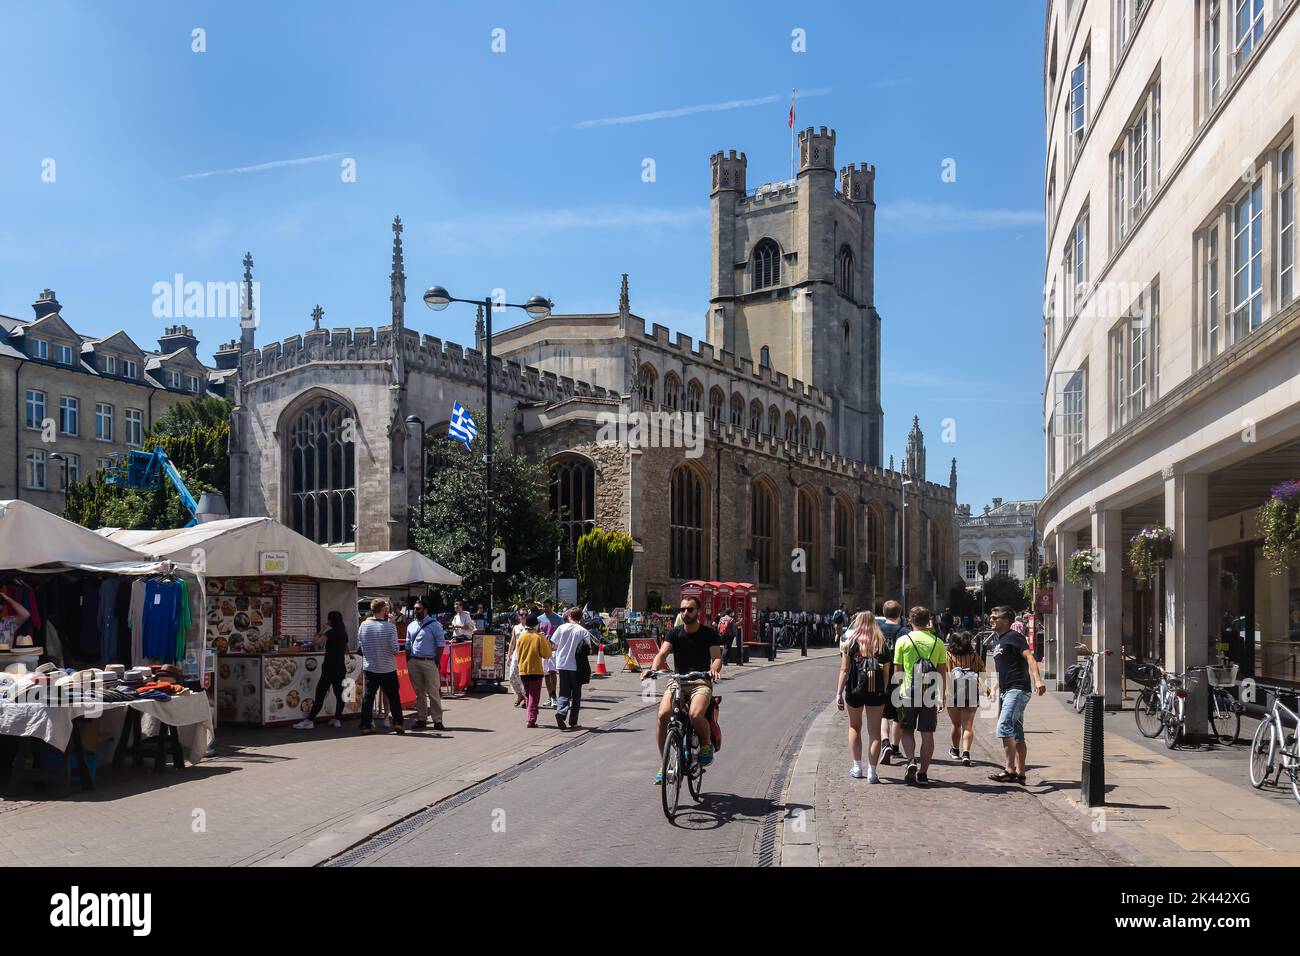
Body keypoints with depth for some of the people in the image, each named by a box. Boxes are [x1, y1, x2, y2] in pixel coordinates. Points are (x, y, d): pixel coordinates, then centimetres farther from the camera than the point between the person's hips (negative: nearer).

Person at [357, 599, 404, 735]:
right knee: (393, 696, 9)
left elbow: (359, 646, 6)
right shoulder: (390, 627, -15)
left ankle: (366, 725, 9)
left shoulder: (363, 625, -4)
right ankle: (398, 723, 8)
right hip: (388, 668, -3)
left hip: (370, 667, 3)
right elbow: (395, 649, -17)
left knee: (368, 696, 10)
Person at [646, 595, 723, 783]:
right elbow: (662, 653, -8)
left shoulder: (709, 634, 2)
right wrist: (653, 669, -30)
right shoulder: (674, 634, 6)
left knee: (695, 715, -32)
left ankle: (707, 743, 2)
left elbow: (717, 656, -10)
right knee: (663, 715, -25)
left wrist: (714, 669, -35)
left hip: (701, 682, -2)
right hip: (677, 681, 2)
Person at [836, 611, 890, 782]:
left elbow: (844, 670, -4)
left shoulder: (850, 642, -1)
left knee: (854, 727, 19)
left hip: (854, 691, 0)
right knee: (874, 731, 7)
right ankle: (872, 772, 5)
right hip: (877, 692, 0)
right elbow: (886, 672, -1)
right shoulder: (882, 643, 2)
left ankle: (857, 767, 22)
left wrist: (839, 693, -1)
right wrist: (884, 691, 7)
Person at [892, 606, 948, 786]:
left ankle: (911, 760, -7)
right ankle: (923, 773, 8)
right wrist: (942, 697, 10)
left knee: (907, 730, 13)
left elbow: (898, 670, 0)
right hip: (930, 695, 1)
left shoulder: (903, 640, -2)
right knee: (927, 734, 7)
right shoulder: (937, 642, 4)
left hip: (908, 693, -1)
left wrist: (897, 693, 9)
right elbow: (943, 672, 4)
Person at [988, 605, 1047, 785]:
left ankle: (1009, 769, -19)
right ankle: (1020, 773, 14)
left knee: (1004, 727, -19)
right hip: (1006, 691, 10)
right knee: (1016, 733, 10)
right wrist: (994, 689, 25)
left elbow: (1030, 657, -20)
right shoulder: (998, 643, 22)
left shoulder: (1013, 637, -6)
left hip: (1017, 689, -10)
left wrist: (1037, 679, -34)